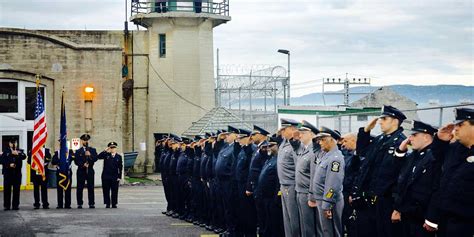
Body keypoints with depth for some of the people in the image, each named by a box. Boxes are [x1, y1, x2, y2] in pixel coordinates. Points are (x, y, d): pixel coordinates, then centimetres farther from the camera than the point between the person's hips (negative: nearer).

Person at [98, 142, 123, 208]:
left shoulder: (119, 157, 6)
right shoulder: (106, 155, 5)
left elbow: (120, 167, 4)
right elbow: (99, 157, -12)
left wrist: (119, 177, -3)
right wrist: (105, 151, -16)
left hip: (115, 177, 0)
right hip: (106, 176, 0)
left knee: (114, 191, 0)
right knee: (106, 191, 2)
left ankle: (114, 204, 8)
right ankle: (107, 204, 9)